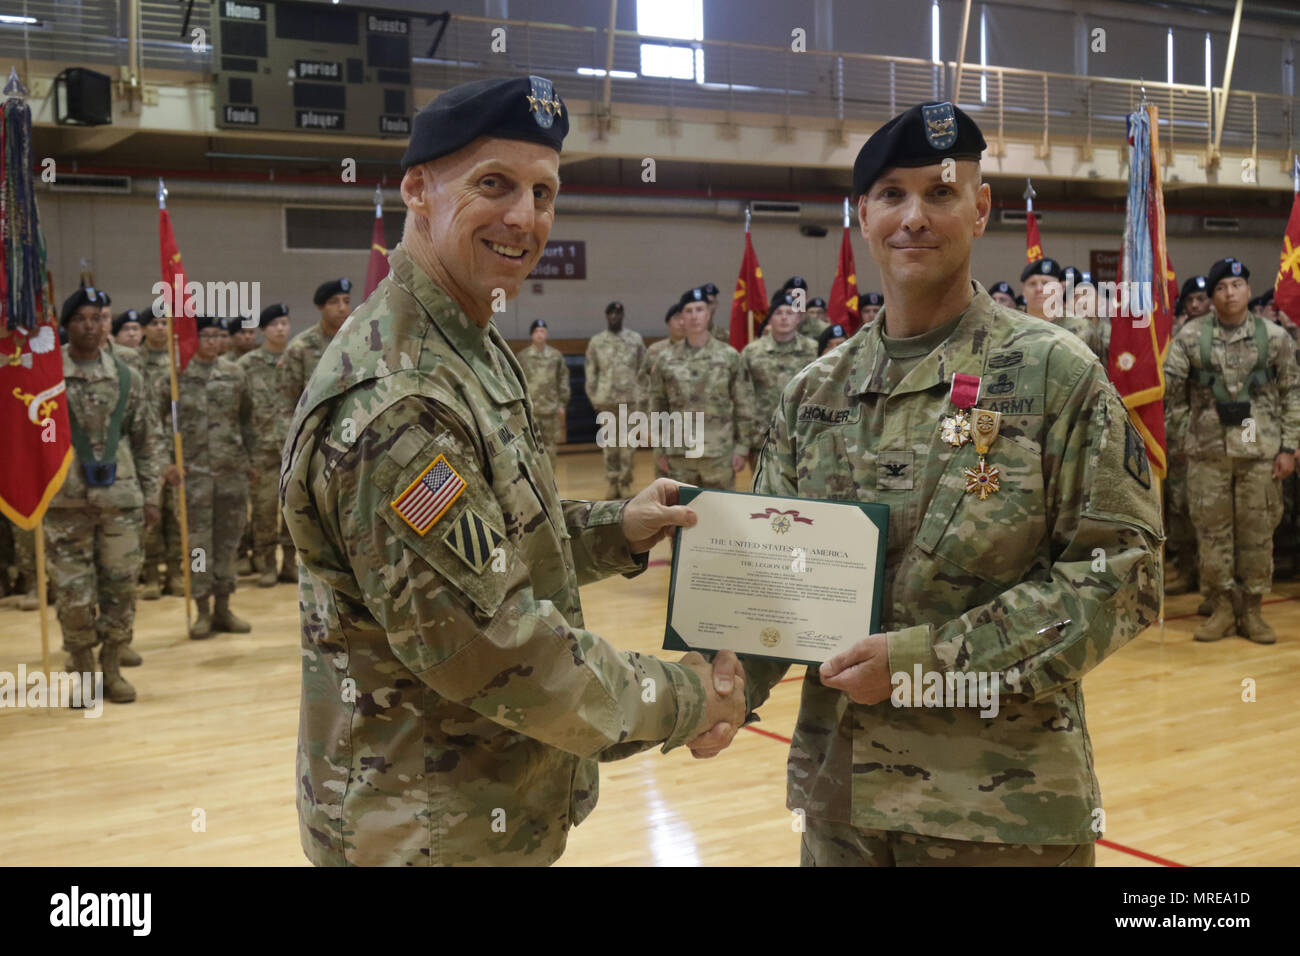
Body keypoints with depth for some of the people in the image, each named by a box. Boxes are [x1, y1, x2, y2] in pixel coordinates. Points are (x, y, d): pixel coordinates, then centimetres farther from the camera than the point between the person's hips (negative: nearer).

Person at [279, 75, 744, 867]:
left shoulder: (477, 349, 6)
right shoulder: (393, 400, -25)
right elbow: (481, 641, -26)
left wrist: (616, 530, 3)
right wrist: (678, 704, -17)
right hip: (432, 831, -9)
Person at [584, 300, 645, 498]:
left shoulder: (636, 339, 5)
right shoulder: (596, 341, 5)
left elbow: (643, 369, 6)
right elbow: (591, 372, 6)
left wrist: (642, 396, 0)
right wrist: (593, 399, 2)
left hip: (631, 398, 0)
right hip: (606, 399, 1)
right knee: (610, 443, 4)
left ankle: (626, 478, 11)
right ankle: (613, 482, 9)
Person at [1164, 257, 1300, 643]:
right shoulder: (1190, 336, 1)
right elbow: (1171, 390, 2)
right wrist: (1184, 436, 1)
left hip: (1261, 452, 0)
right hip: (1207, 452, 0)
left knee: (1257, 532, 5)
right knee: (1212, 530, 4)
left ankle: (1252, 609, 15)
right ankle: (1223, 607, 15)